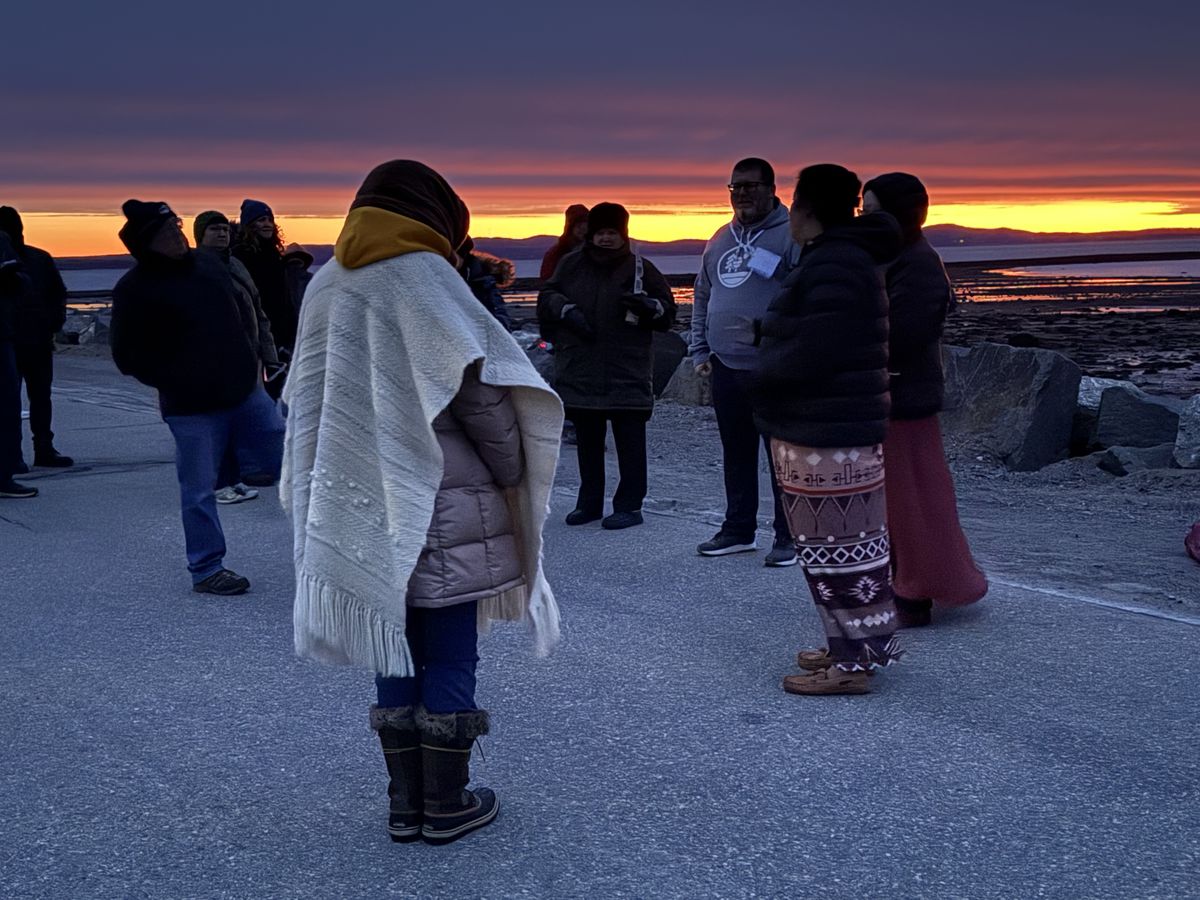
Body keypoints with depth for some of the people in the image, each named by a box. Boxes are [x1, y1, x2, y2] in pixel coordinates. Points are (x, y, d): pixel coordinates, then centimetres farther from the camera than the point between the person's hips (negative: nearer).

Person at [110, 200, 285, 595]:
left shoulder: (208, 264, 7)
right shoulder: (135, 290, -10)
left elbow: (242, 311, 21)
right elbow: (128, 355, -10)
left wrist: (249, 356, 10)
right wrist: (176, 381, -12)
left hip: (246, 389, 5)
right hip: (192, 406, -5)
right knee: (199, 489, 4)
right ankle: (206, 570, 15)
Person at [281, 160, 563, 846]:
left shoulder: (328, 285, 9)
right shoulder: (425, 278, -11)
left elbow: (310, 397, 13)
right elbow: (478, 389, -12)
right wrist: (514, 473, 1)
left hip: (358, 507, 6)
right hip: (438, 507, -6)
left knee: (396, 654, 14)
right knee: (449, 658, 5)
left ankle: (404, 803, 21)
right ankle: (447, 806, 13)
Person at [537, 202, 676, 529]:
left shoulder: (641, 268, 2)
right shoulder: (571, 265, 8)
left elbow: (668, 312, 4)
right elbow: (547, 296, 11)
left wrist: (648, 305, -18)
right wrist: (567, 309, -9)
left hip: (627, 375, -3)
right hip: (580, 371, 3)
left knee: (629, 441, -3)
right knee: (587, 441, 12)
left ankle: (629, 505, 4)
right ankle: (589, 502, 24)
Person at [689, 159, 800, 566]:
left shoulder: (792, 234, -7)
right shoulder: (720, 239, 16)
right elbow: (702, 298, 21)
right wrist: (700, 350, 14)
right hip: (725, 367, 7)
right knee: (736, 453, 15)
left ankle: (789, 538, 7)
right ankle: (738, 529, 26)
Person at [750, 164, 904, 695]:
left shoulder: (833, 266, -19)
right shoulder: (840, 258, 16)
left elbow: (812, 357, -25)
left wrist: (760, 382, -10)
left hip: (825, 439, -11)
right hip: (834, 433, 11)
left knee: (837, 549, -4)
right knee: (845, 546, 17)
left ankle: (854, 663, 4)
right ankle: (856, 647, 27)